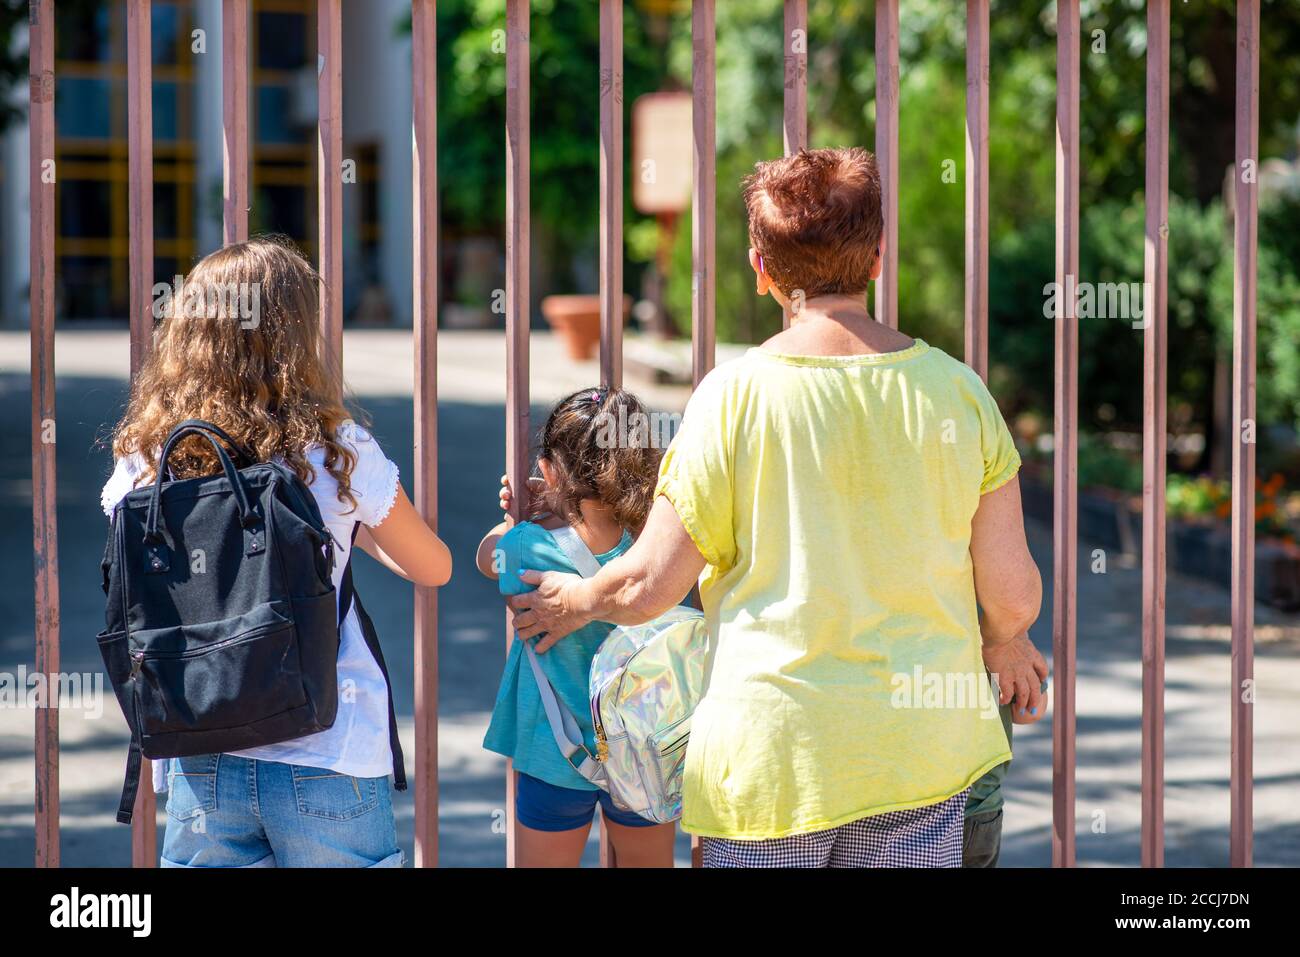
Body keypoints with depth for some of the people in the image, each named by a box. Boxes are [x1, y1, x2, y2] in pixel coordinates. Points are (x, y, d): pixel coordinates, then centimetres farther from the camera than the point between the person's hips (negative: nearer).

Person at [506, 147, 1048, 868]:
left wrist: (576, 600, 17)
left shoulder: (737, 395, -10)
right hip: (926, 752, 2)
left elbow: (646, 587, -6)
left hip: (773, 753, -2)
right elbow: (1014, 592, 0)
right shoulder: (955, 389, -3)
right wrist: (1005, 647, 24)